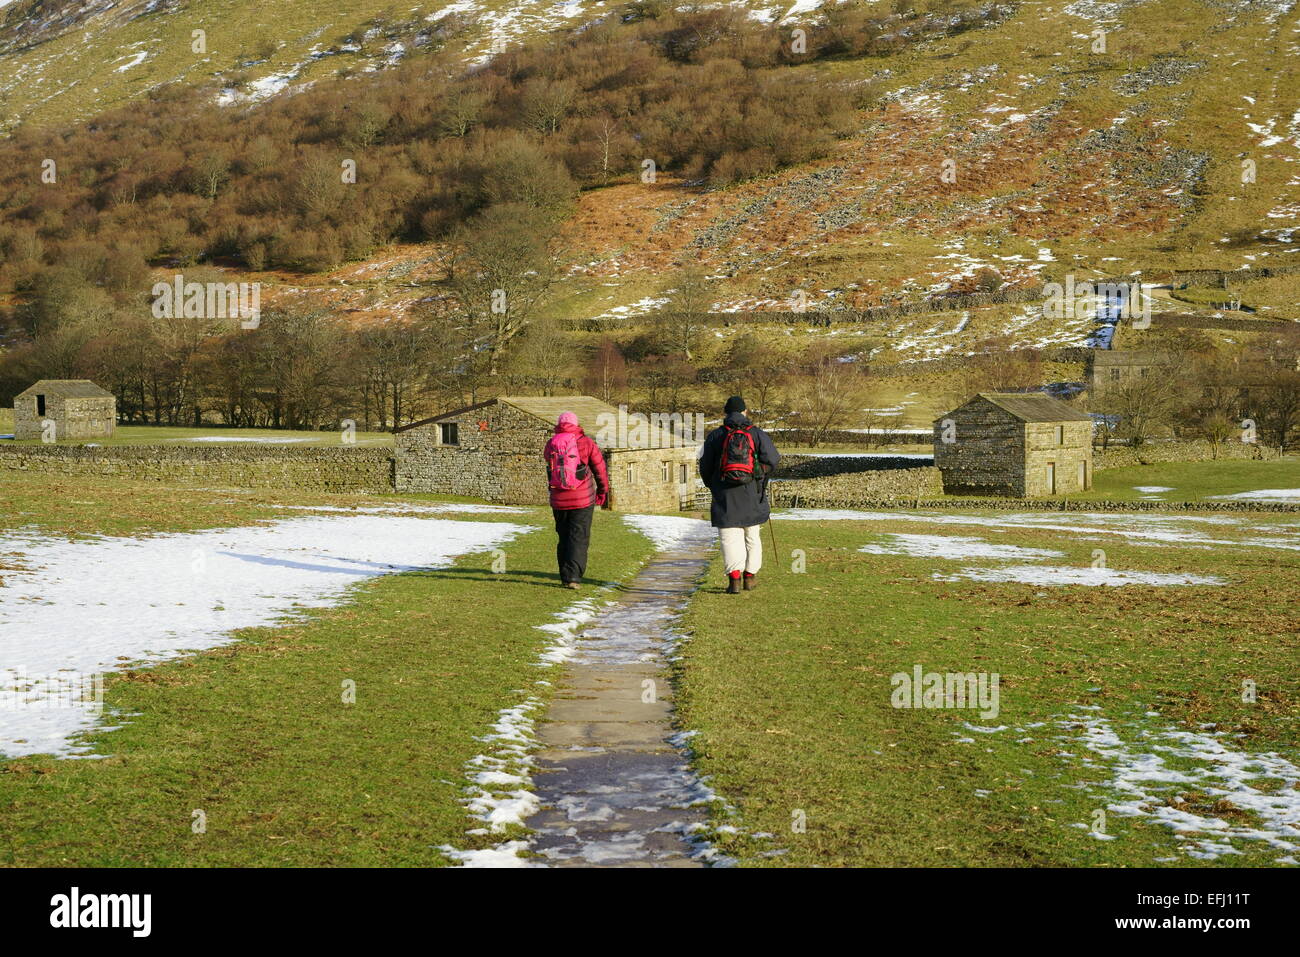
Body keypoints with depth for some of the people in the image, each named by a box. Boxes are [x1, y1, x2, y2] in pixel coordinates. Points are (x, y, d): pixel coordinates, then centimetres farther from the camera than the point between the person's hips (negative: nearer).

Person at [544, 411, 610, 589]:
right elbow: (600, 470, 1)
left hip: (558, 500, 3)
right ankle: (572, 576, -14)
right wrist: (604, 492, 13)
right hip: (583, 499, -3)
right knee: (579, 538, -2)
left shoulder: (550, 445, 2)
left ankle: (565, 577, 19)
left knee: (563, 538, 15)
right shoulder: (586, 443, -5)